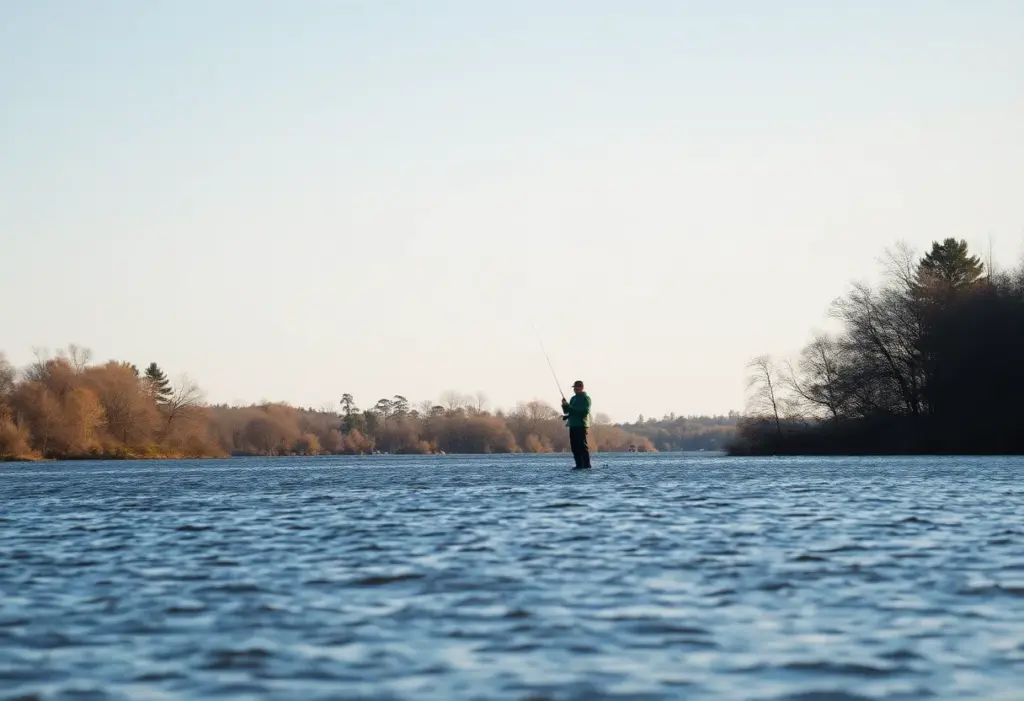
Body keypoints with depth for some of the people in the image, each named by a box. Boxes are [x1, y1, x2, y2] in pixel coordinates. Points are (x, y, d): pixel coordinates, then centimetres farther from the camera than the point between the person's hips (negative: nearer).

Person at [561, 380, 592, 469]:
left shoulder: (585, 398, -3)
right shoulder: (573, 398, 20)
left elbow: (585, 411, -16)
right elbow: (566, 411, 22)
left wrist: (570, 407, -16)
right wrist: (565, 405, 0)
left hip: (581, 425, -8)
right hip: (573, 425, 8)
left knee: (582, 446, -11)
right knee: (574, 446, 3)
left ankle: (586, 465, -10)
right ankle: (579, 465, 6)